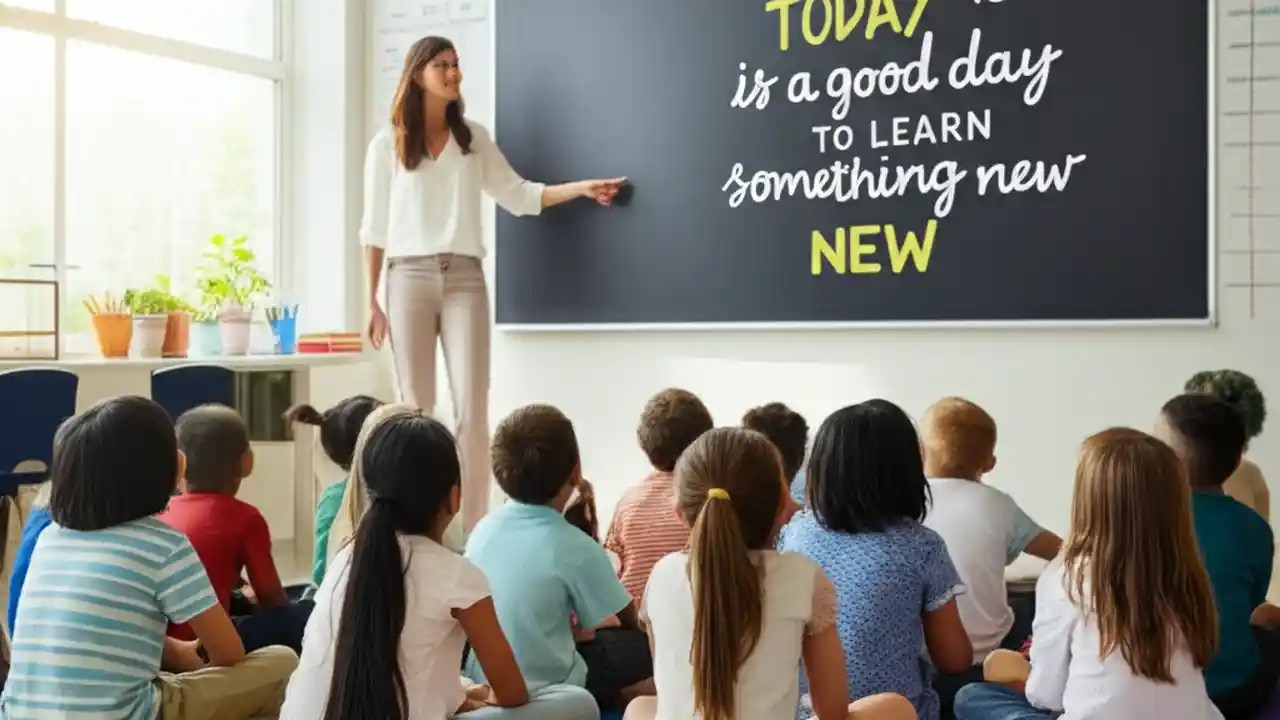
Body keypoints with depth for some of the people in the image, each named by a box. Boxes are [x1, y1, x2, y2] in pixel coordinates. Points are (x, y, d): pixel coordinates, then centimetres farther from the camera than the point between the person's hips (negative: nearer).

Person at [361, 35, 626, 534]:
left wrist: (583, 187, -2)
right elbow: (375, 227, 5)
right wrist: (371, 300, 0)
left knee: (472, 408, -6)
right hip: (409, 277, -1)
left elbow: (519, 196, 11)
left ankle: (475, 528, -4)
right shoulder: (388, 144, 6)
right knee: (416, 408, 0)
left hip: (464, 278, 2)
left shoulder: (473, 139, 13)